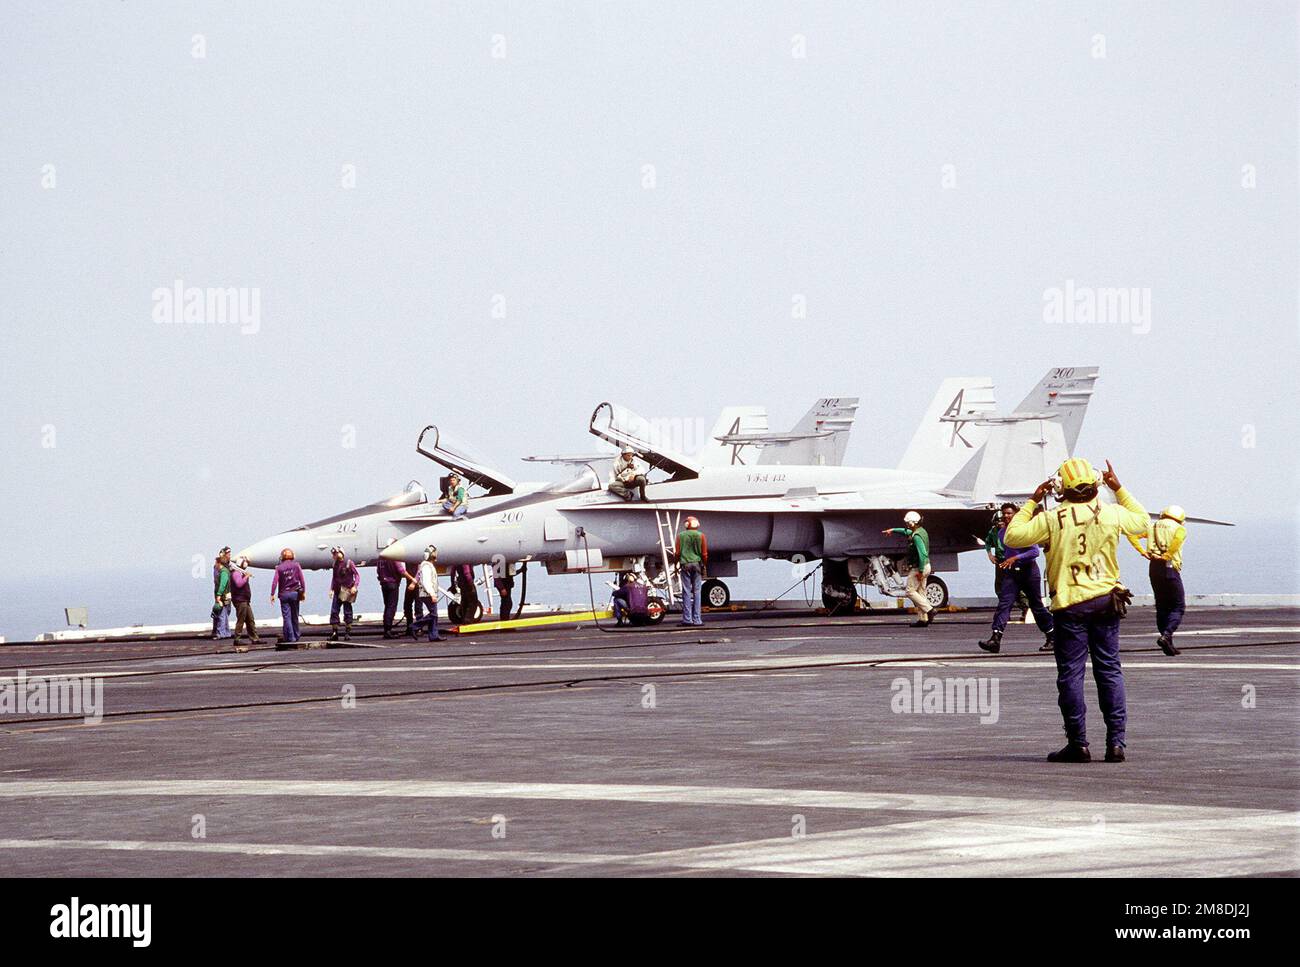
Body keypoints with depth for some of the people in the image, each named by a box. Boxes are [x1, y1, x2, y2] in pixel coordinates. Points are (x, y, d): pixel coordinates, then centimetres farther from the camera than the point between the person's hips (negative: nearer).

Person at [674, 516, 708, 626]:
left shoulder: (681, 536, 2)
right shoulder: (701, 536, 1)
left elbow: (677, 552, 3)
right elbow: (704, 554, 1)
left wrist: (676, 564, 14)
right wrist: (705, 566, 12)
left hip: (685, 565, 0)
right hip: (697, 564, 0)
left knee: (686, 592, 0)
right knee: (696, 591, 2)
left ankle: (687, 619, -4)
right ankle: (696, 619, 0)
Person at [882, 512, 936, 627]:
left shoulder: (917, 536, -22)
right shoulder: (921, 531, 10)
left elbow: (923, 554, -29)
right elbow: (906, 532, 31)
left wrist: (920, 571, -26)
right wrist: (892, 530, 37)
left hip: (918, 568, -10)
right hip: (925, 566, 10)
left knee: (910, 591, -3)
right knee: (920, 592, 12)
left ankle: (929, 609, -11)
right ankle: (923, 619, 11)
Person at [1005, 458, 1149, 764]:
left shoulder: (1052, 520, -10)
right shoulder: (1111, 514, 0)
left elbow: (1012, 536, -2)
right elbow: (1142, 523, 21)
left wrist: (1032, 502, 6)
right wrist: (1119, 489, 26)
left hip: (1070, 606, -3)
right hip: (1105, 601, 3)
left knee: (1071, 674, 2)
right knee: (1109, 670, 8)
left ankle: (1078, 743, 1)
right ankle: (1116, 741, 5)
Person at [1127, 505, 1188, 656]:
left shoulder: (1153, 527, 19)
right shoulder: (1179, 529, 3)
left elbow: (1131, 533, 11)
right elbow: (1178, 538, -22)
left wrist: (1142, 551, 6)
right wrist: (1168, 555, -17)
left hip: (1153, 567, 5)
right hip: (1169, 567, -5)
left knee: (1161, 607, 13)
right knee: (1178, 606, 1)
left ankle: (1168, 644, 12)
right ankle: (1166, 635, -21)